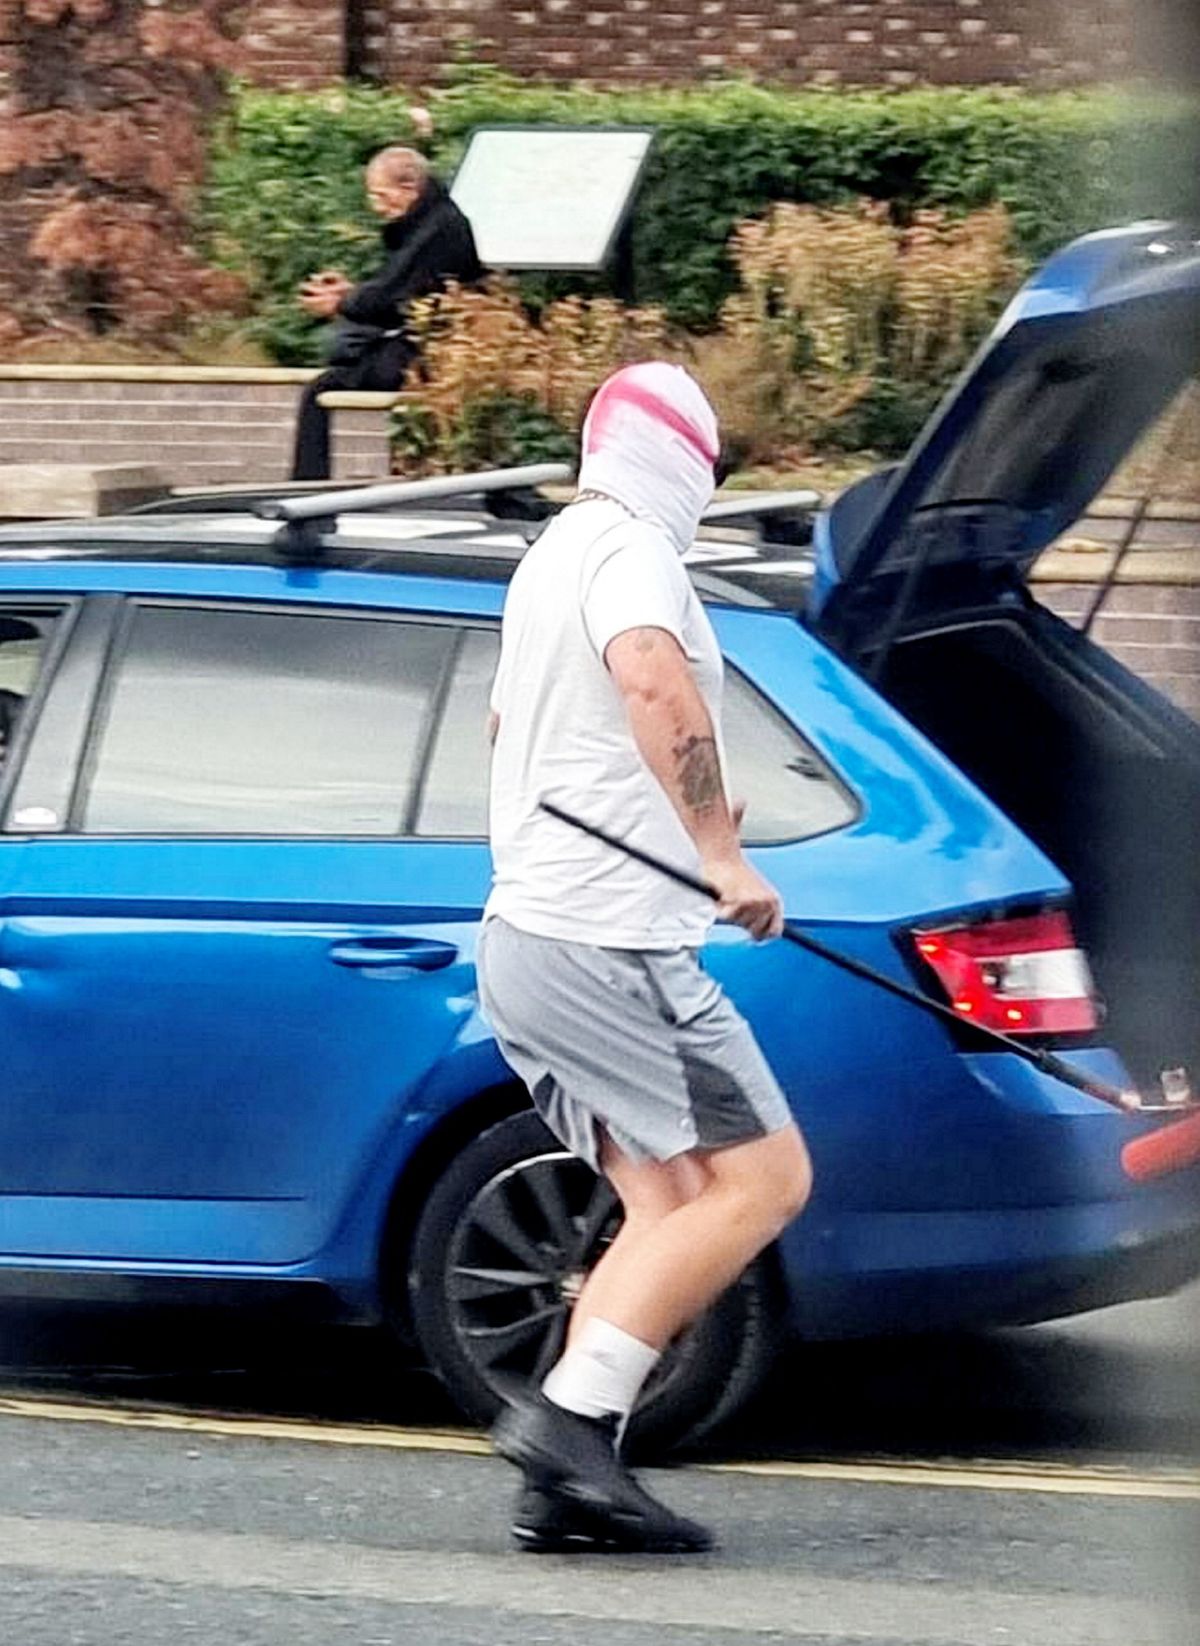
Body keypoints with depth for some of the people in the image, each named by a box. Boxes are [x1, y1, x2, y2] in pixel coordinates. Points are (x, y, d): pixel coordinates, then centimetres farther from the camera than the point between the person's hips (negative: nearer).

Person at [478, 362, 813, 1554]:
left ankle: (566, 1482, -3)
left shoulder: (548, 560, 22)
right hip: (608, 948, -10)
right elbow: (653, 678, -33)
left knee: (668, 1206, 8)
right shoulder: (630, 550, -10)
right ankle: (570, 1413, -17)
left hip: (529, 933, 10)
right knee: (765, 1180, -9)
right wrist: (724, 852, -30)